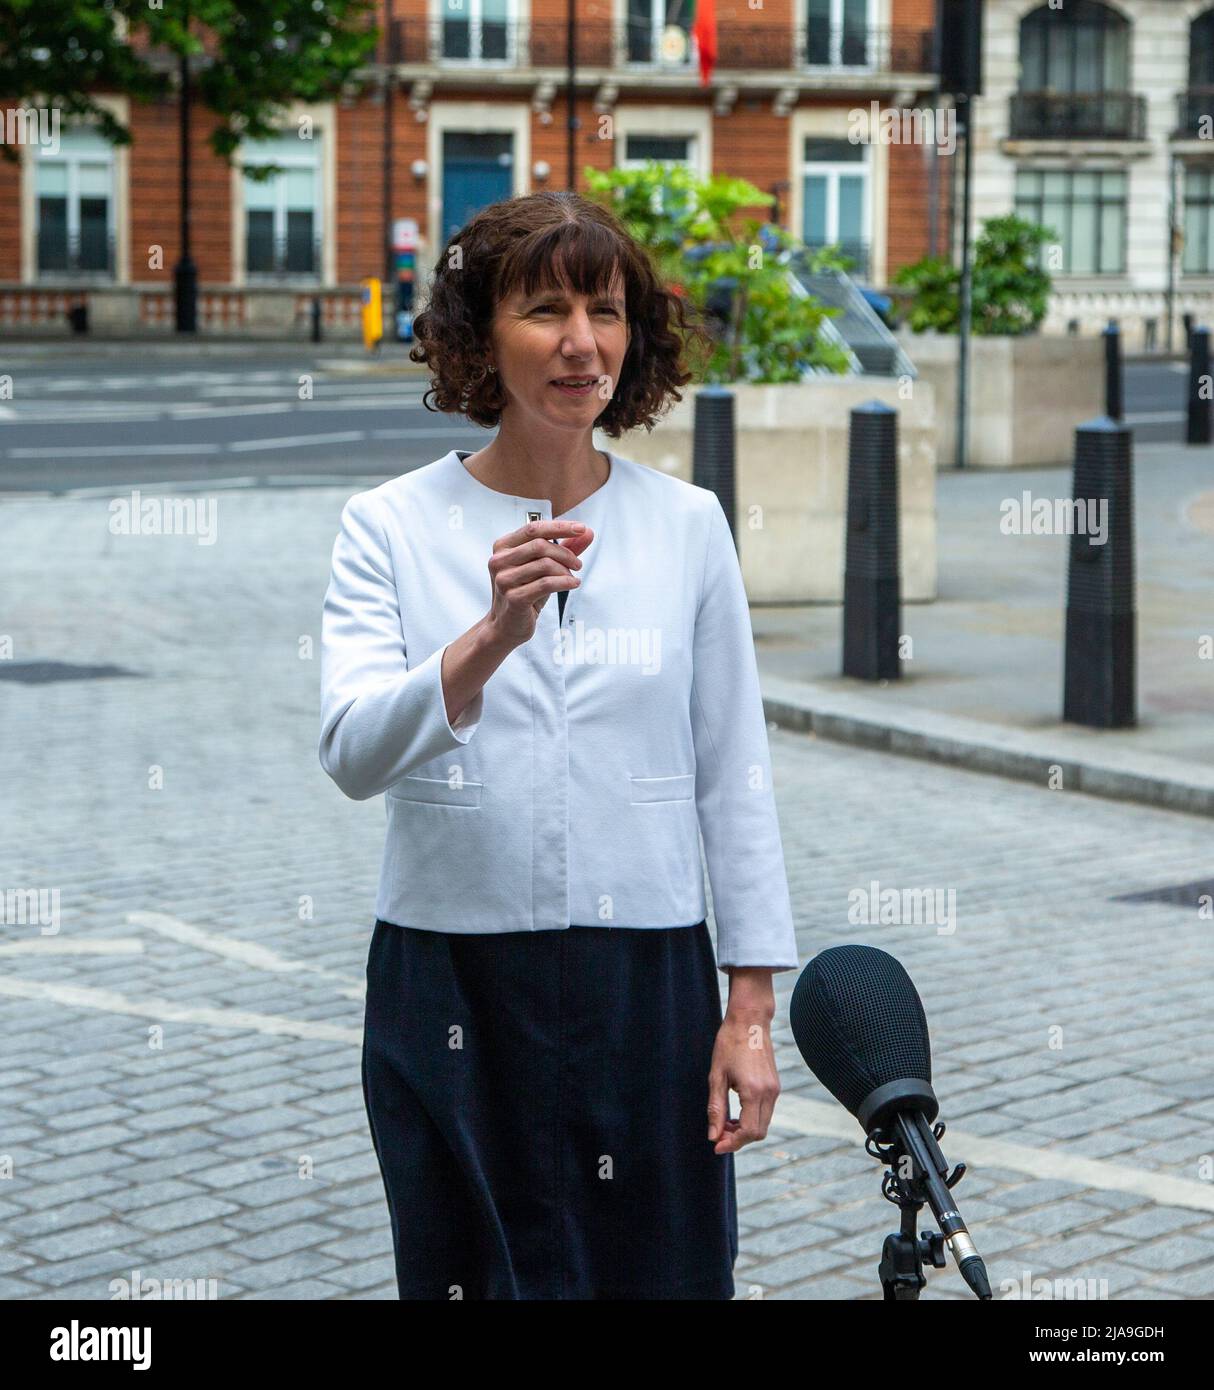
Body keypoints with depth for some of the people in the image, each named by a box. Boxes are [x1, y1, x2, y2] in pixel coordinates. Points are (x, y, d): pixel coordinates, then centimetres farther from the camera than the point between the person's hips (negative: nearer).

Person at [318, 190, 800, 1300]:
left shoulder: (687, 525, 2)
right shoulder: (391, 526, -2)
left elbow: (734, 776, 4)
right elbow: (353, 754, -15)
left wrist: (752, 1010, 1)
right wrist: (490, 637, -31)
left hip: (648, 981, 1)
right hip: (452, 983, -1)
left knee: (664, 1273, 6)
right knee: (478, 1271, 9)